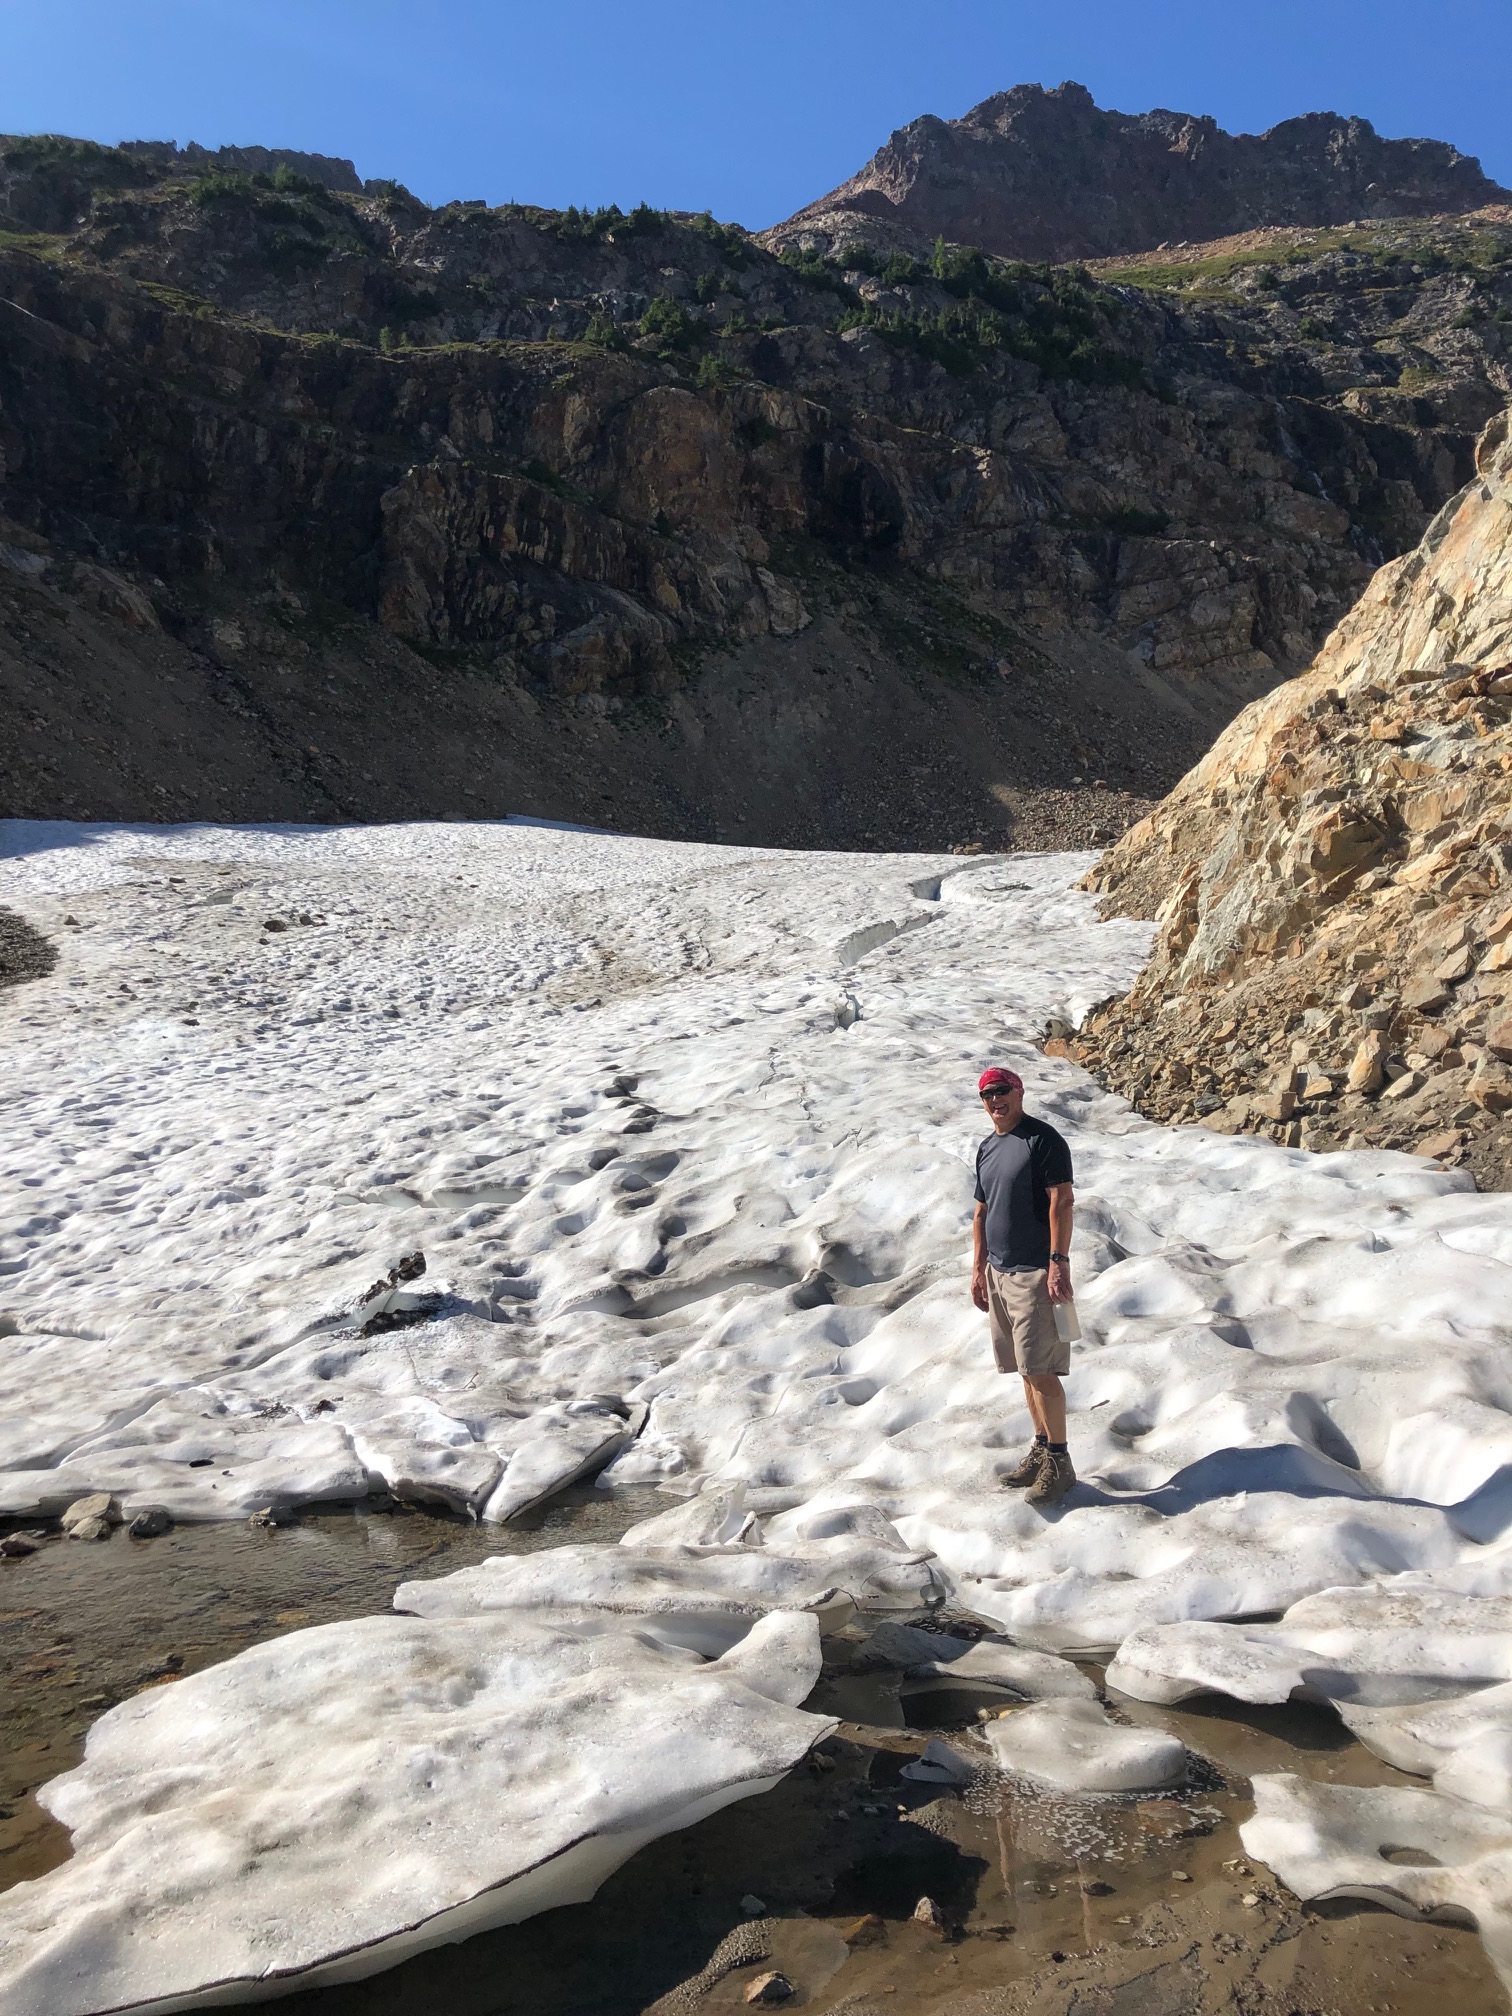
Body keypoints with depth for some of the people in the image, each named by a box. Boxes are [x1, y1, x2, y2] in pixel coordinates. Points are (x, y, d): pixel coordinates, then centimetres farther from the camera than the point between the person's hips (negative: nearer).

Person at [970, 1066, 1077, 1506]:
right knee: (1026, 1369, 13)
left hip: (1036, 1272, -8)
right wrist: (978, 1268, 17)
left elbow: (1061, 1202, -15)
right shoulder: (987, 1149, 15)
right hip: (999, 1273, 8)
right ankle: (1041, 1449, 23)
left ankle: (1059, 1462, 1)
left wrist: (1059, 1263, -20)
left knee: (1040, 1370, -8)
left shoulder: (1043, 1139, -9)